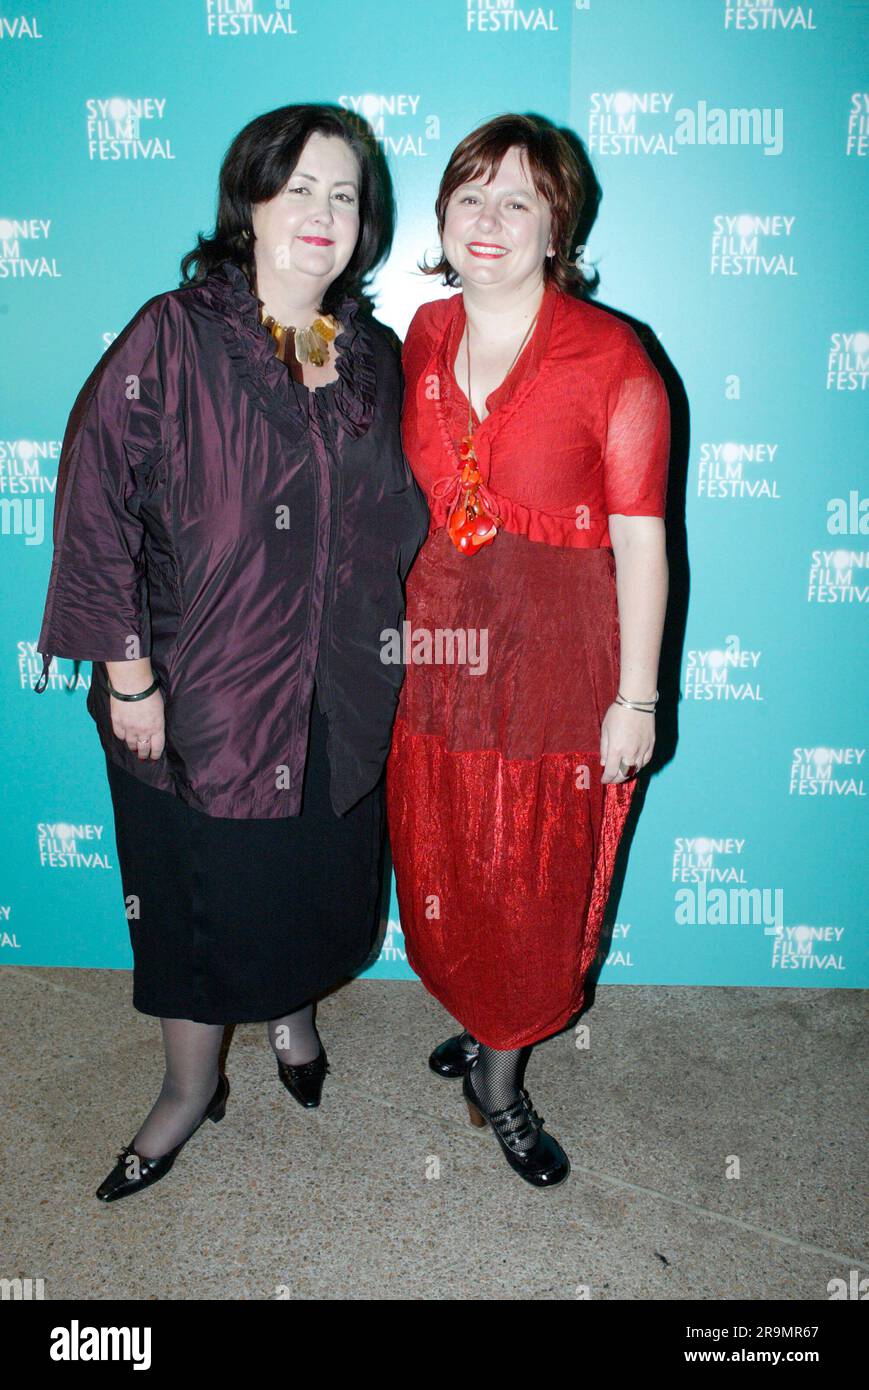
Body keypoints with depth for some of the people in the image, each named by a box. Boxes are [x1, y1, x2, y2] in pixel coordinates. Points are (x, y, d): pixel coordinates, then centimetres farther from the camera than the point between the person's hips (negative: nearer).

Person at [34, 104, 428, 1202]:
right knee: (198, 894, 12)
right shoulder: (175, 338, -11)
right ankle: (192, 1088, 38)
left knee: (315, 879, 19)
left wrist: (387, 634, 10)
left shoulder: (375, 358, 4)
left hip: (338, 693, 4)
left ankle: (293, 1012, 52)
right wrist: (127, 674, -14)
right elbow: (99, 503, -13)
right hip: (198, 690, -3)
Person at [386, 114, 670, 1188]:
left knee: (537, 883, 10)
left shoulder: (610, 357, -11)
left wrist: (636, 697, -11)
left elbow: (641, 540, -11)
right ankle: (488, 1027, 43)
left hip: (558, 657, -4)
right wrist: (392, 622, 12)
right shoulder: (423, 339, 4)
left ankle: (500, 1084, 32)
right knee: (444, 869, 16)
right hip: (436, 648, 5)